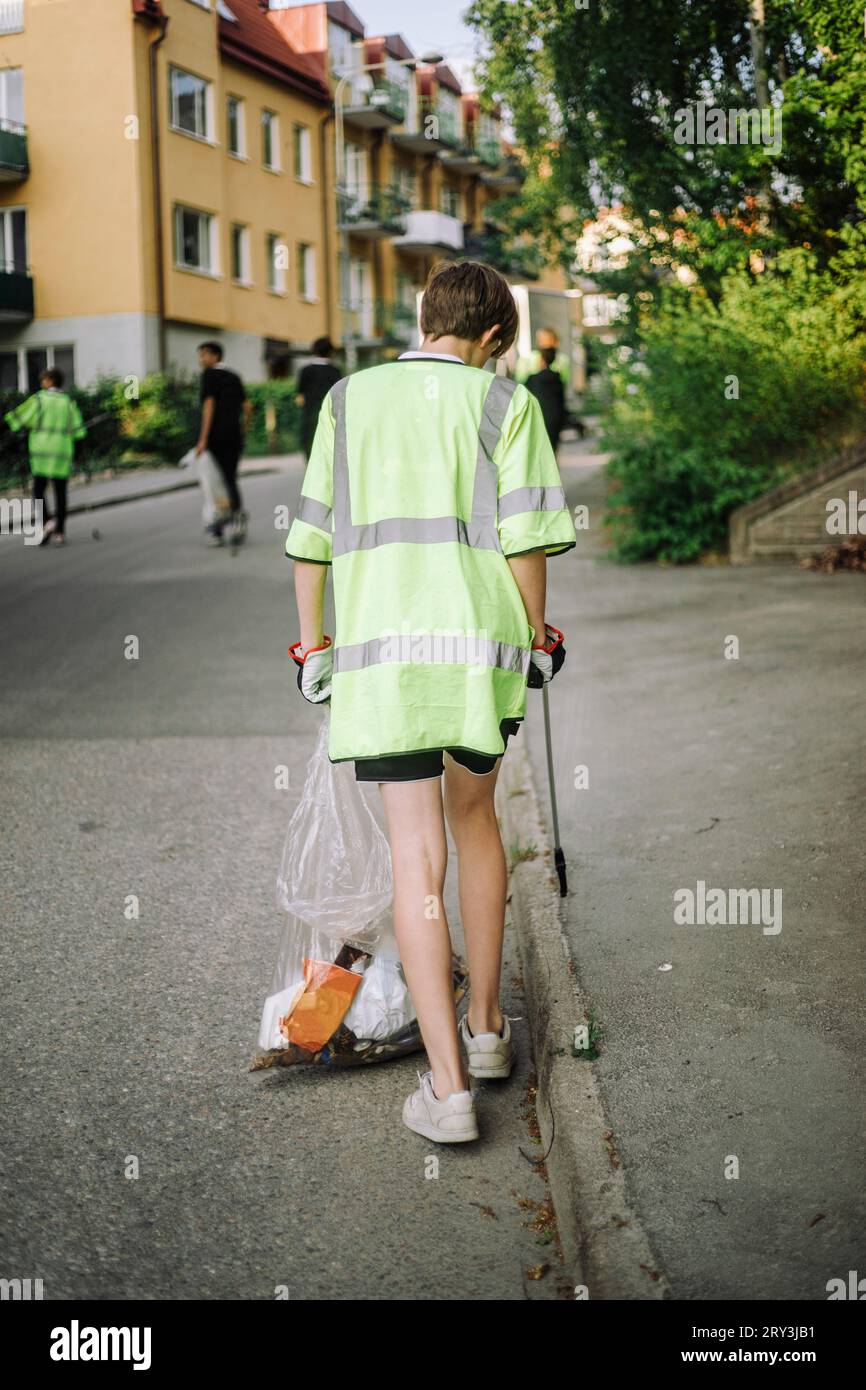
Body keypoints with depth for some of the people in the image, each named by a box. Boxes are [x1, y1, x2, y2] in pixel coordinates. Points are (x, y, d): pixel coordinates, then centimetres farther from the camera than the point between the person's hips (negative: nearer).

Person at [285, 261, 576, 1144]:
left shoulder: (349, 400, 12)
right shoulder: (506, 403, 5)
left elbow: (311, 538, 11)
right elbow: (526, 536, -3)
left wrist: (311, 645, 18)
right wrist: (537, 640, 8)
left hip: (379, 650, 0)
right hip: (482, 644, 0)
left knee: (418, 860, 0)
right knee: (474, 819, 21)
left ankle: (448, 1087, -4)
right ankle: (485, 1028, 30)